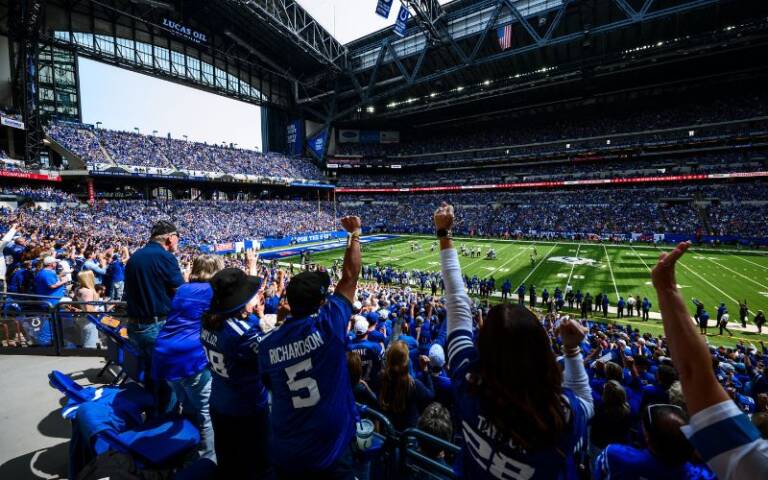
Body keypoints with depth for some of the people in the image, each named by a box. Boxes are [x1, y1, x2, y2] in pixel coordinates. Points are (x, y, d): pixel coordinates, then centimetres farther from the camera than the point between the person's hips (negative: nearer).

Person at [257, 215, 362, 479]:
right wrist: (354, 234, 3)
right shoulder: (327, 324, -20)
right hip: (329, 452, -4)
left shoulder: (267, 344, -7)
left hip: (284, 455, 5)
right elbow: (350, 277, -9)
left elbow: (272, 387, 8)